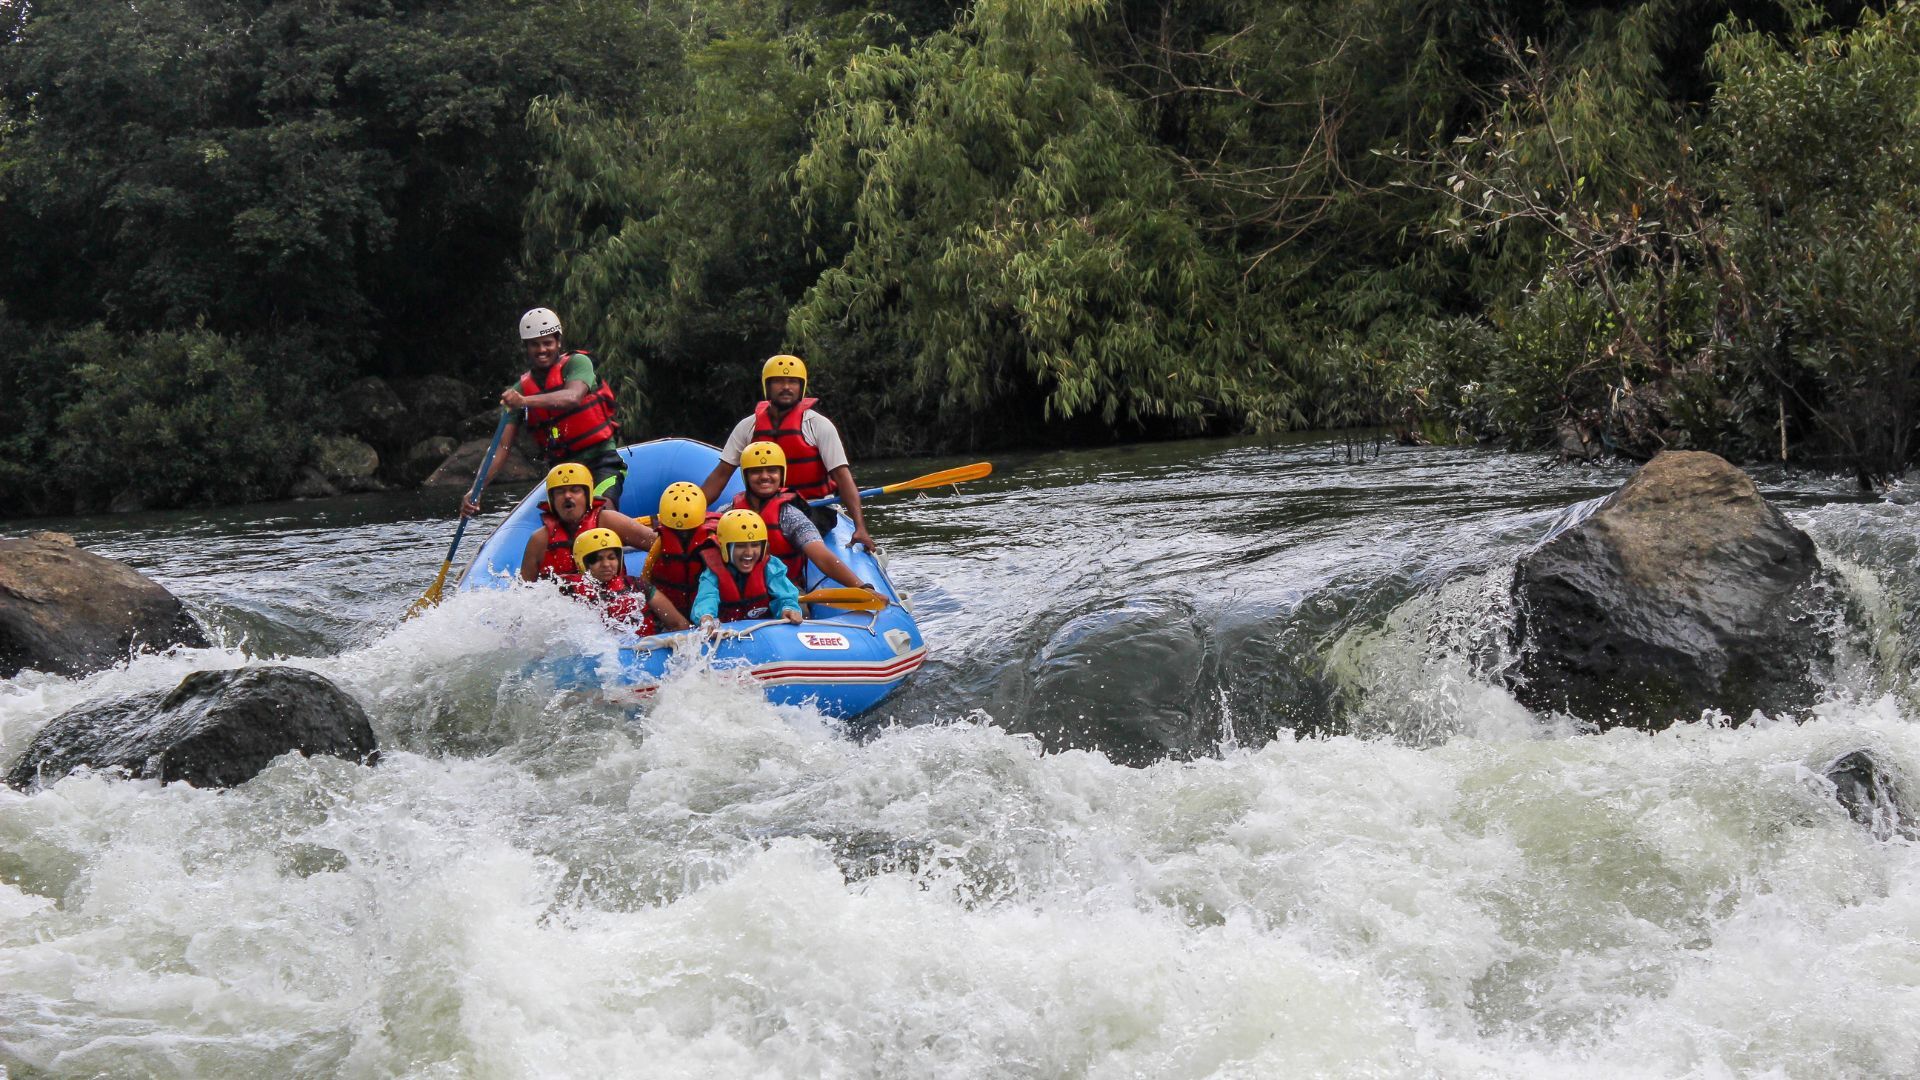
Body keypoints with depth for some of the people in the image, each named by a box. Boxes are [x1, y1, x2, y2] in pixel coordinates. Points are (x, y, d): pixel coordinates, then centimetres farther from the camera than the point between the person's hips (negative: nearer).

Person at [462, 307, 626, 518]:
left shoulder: (577, 363, -4)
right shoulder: (519, 390, 6)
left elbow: (573, 397, -27)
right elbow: (502, 448, 1)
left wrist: (524, 401, -44)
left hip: (601, 462, -4)